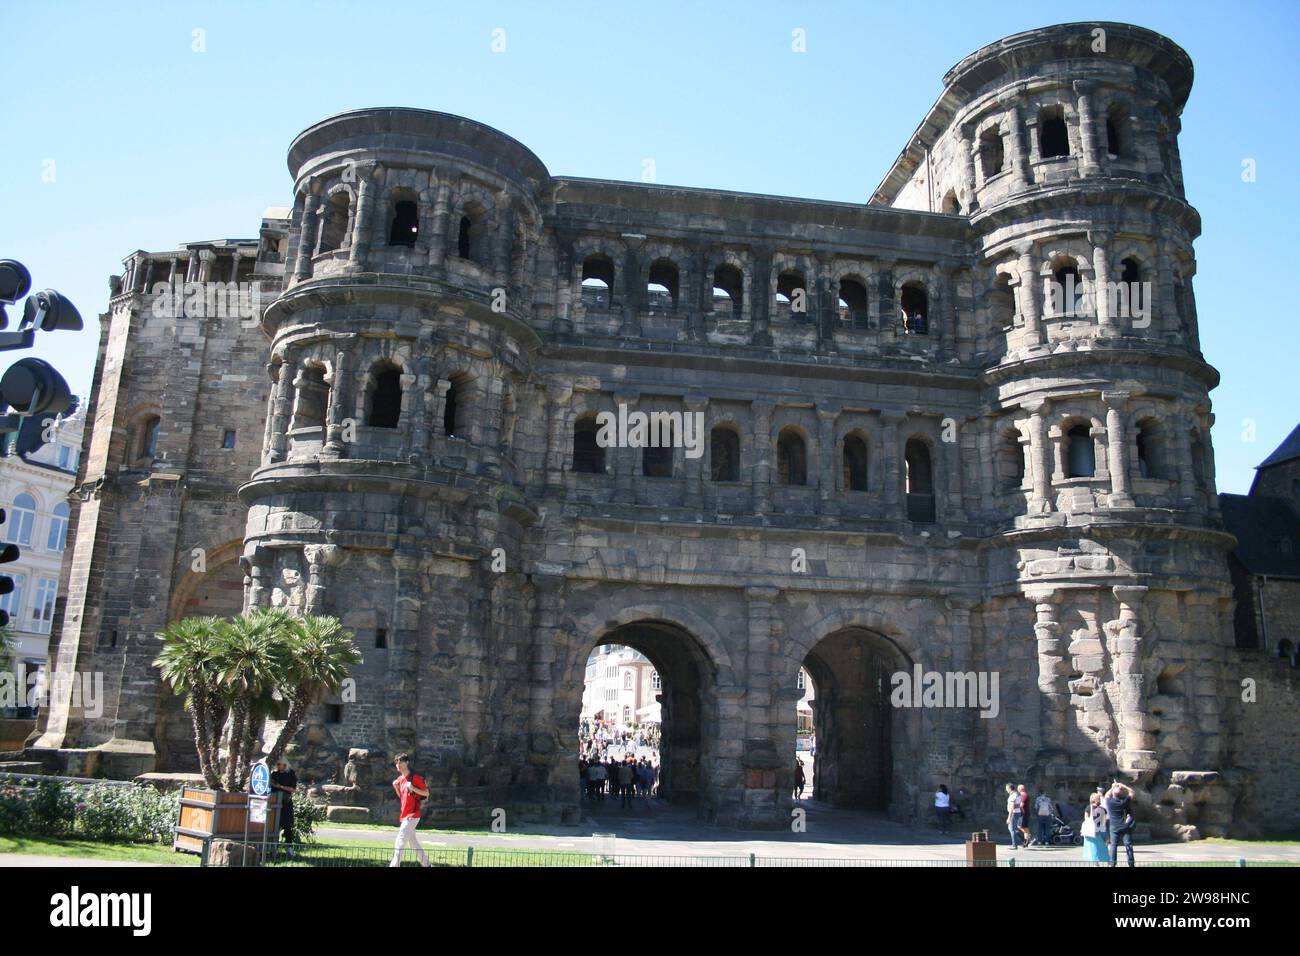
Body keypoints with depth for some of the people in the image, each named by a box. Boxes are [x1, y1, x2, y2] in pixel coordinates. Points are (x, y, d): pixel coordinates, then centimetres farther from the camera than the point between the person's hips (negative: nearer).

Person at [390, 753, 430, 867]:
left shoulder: (415, 777, -11)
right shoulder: (400, 779, 13)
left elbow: (426, 793, -10)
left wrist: (413, 788, -23)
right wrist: (396, 787, 4)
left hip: (412, 815, -8)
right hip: (403, 815, 8)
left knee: (399, 843, -14)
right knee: (414, 842, 16)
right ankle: (426, 863, 27)